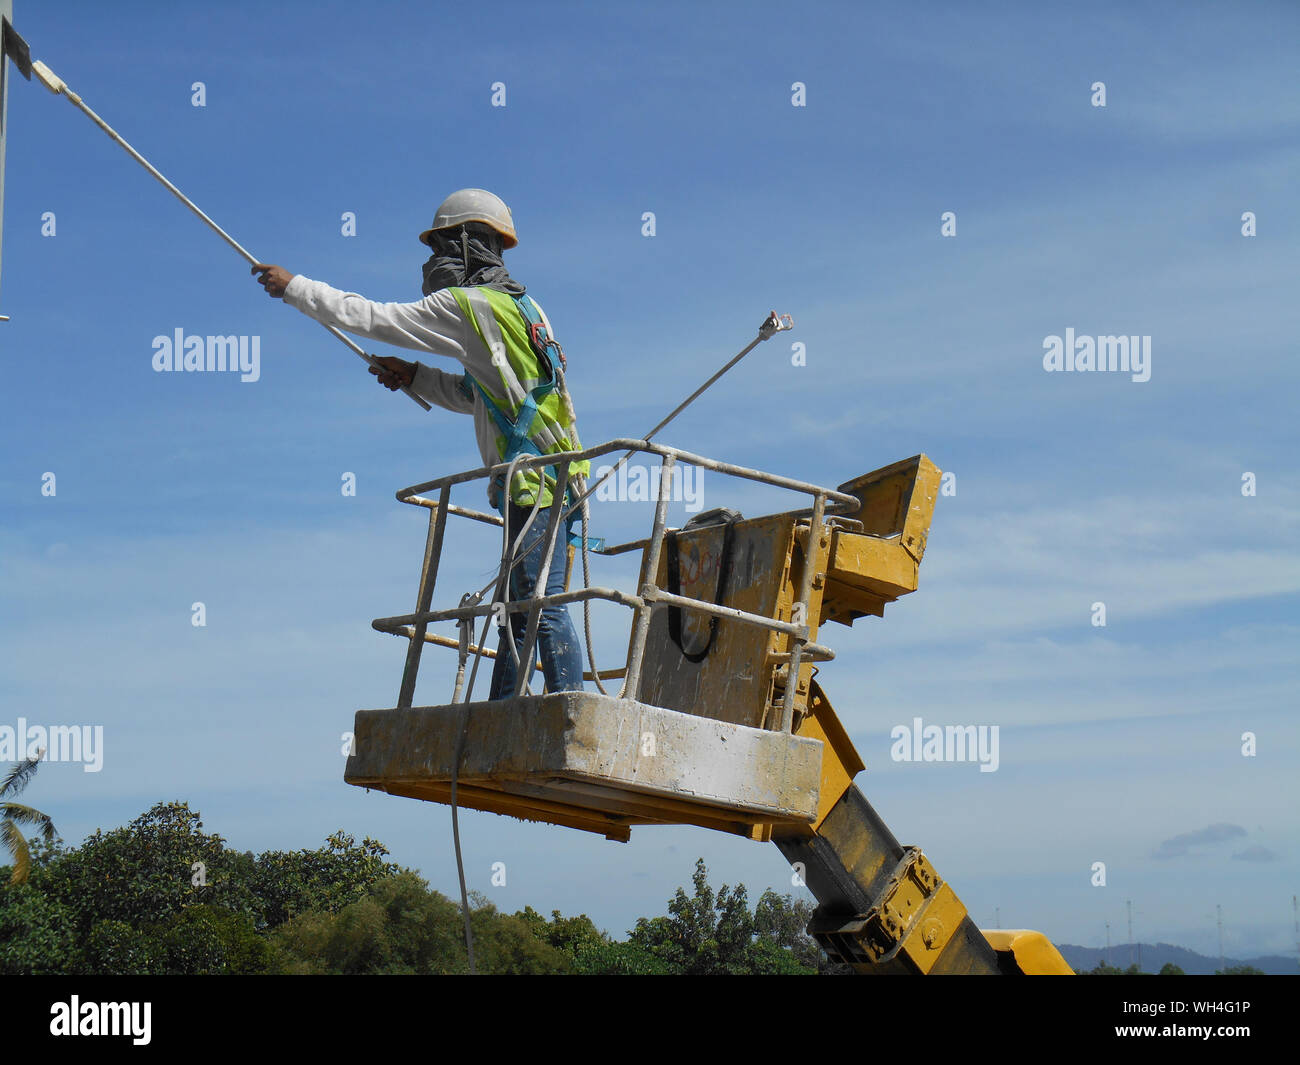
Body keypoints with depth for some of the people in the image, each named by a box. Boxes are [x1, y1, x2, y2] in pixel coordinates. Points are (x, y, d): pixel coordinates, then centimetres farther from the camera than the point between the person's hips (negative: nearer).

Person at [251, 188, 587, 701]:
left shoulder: (469, 305, -8)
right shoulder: (515, 305, 21)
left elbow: (369, 317, -5)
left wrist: (293, 287, 6)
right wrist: (414, 377, 20)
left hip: (535, 482, -10)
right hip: (546, 481, 10)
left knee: (543, 604, -12)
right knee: (517, 606, 9)